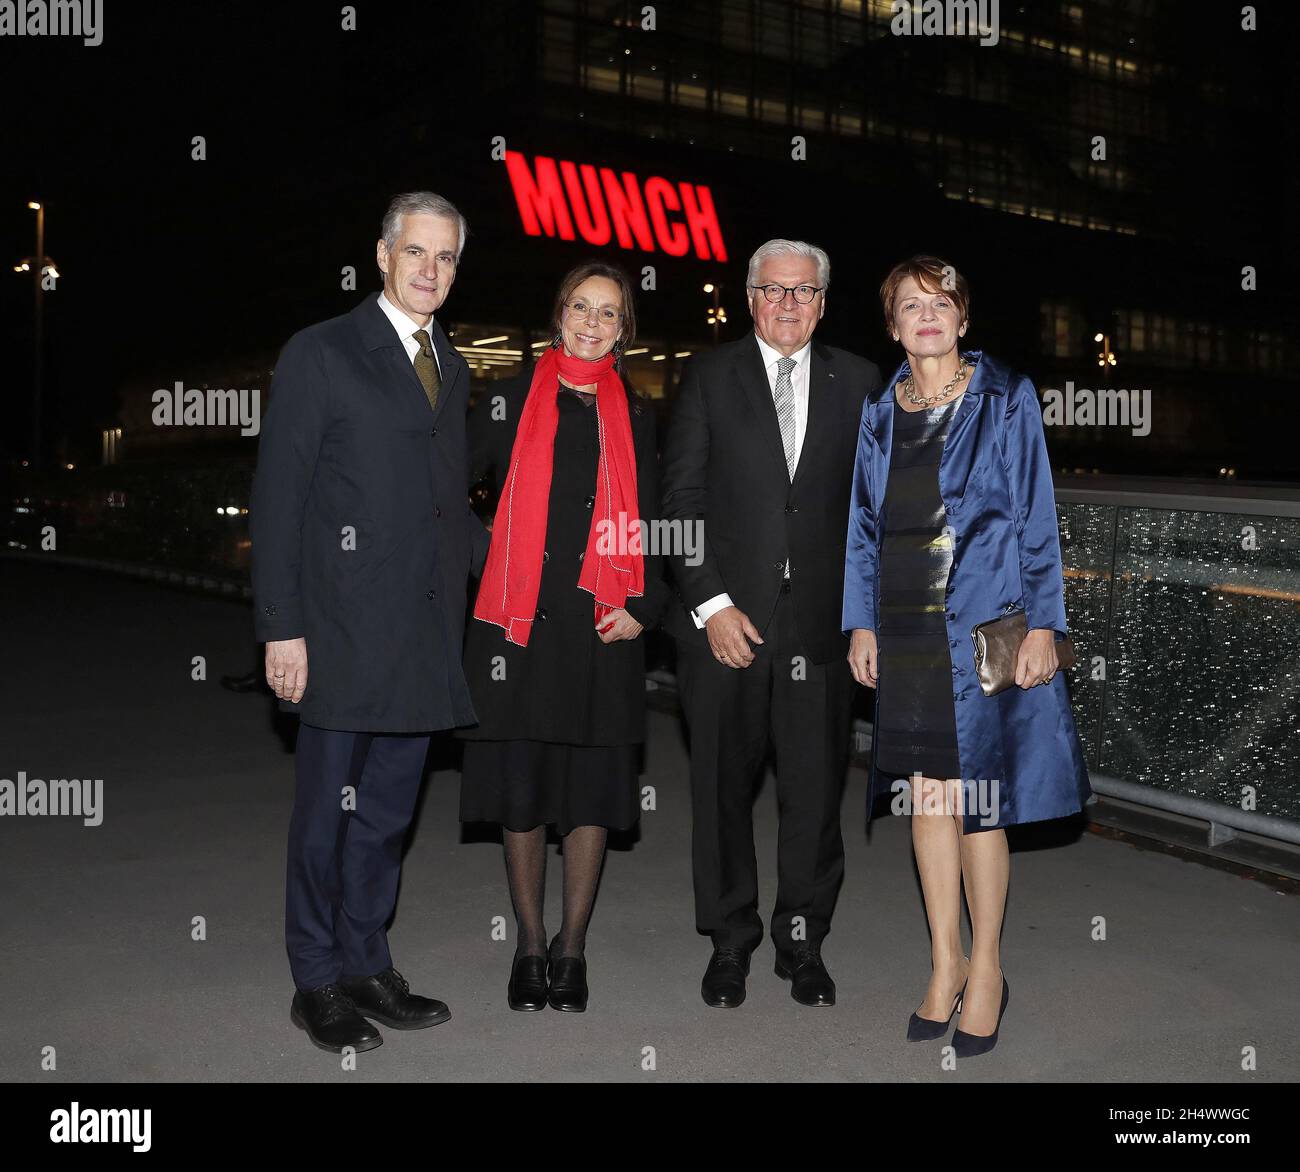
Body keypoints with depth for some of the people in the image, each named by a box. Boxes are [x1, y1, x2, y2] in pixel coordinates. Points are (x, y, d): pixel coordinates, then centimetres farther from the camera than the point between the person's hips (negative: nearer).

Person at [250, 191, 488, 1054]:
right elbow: (277, 499, -7)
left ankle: (367, 965, 29)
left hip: (425, 636, 6)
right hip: (343, 632, -5)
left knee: (388, 812, 14)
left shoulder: (453, 368, 16)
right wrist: (281, 629, -12)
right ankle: (318, 982, 21)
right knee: (327, 811, 5)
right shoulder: (320, 354, -3)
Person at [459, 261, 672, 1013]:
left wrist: (645, 606, 0)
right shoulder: (511, 400, 6)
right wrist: (492, 555, -3)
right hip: (521, 623, -1)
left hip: (603, 629, 1)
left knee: (593, 791, 4)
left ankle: (572, 950, 19)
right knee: (521, 788, 5)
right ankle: (531, 947, 21)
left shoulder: (634, 414, 11)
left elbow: (653, 525, 11)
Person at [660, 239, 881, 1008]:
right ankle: (731, 942, 25)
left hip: (821, 622, 1)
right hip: (725, 619, -1)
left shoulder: (858, 382, 8)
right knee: (724, 790, 8)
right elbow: (682, 500, 0)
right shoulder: (710, 377, 4)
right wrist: (711, 605, -8)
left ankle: (804, 944, 23)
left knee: (817, 792, 5)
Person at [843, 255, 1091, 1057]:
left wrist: (1042, 623, -9)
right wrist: (861, 622, 8)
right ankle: (945, 960, 23)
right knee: (926, 794, 9)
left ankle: (986, 968, 18)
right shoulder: (880, 412, 10)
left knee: (978, 797, 0)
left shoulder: (1006, 397, 0)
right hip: (906, 630, 4)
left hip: (985, 622, -4)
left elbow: (1037, 516, -3)